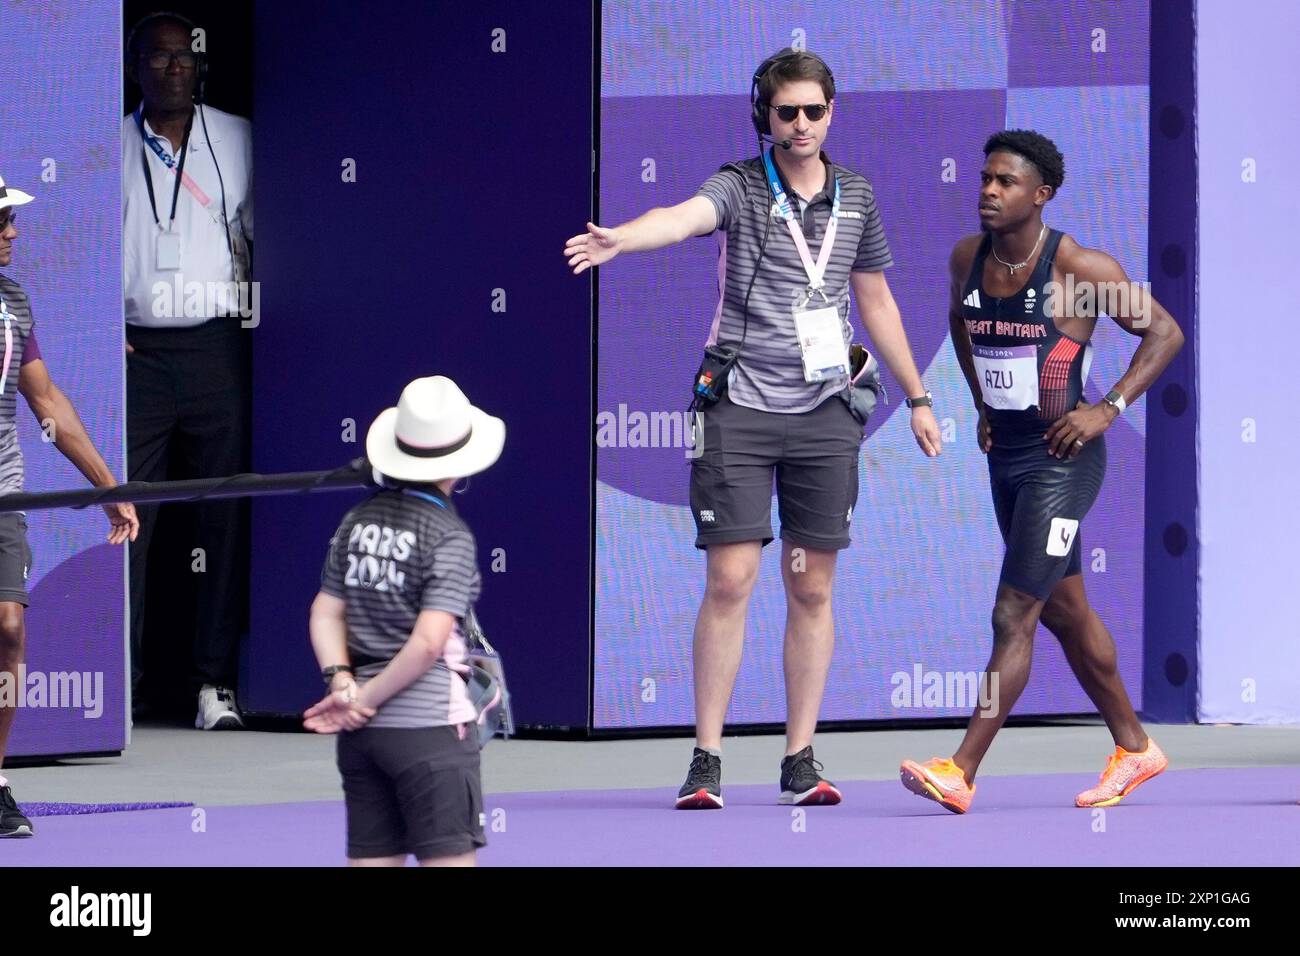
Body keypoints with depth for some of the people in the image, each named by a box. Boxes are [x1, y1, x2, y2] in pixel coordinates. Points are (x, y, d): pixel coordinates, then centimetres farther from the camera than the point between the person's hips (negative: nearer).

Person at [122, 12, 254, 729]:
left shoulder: (238, 141, 9)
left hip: (216, 347, 1)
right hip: (132, 350, 0)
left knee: (226, 515, -2)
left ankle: (217, 680, 2)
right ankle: (120, 682, -3)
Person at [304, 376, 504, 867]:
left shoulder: (358, 519, 8)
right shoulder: (448, 535, -11)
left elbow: (326, 611, 7)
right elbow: (429, 642, -17)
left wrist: (341, 681, -3)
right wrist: (366, 698, -9)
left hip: (360, 733, 6)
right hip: (429, 725, -6)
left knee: (373, 861, 9)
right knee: (450, 861, -3)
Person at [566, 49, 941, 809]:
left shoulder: (855, 196, 10)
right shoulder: (741, 188, -4)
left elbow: (876, 300, 21)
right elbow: (682, 217, -27)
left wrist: (917, 398, 23)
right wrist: (619, 238, -49)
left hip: (824, 412, 4)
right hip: (741, 407, -4)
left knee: (813, 590, 5)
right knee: (730, 581, -6)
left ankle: (802, 760, 10)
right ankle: (707, 760, -1)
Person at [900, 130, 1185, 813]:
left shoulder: (1078, 267, -15)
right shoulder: (968, 258, 3)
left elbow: (1164, 332, -8)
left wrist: (1108, 409, -15)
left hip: (1061, 460, -7)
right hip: (1005, 456, 7)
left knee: (1013, 617, -11)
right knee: (1064, 612, 16)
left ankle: (961, 773, -14)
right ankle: (1134, 748, 31)